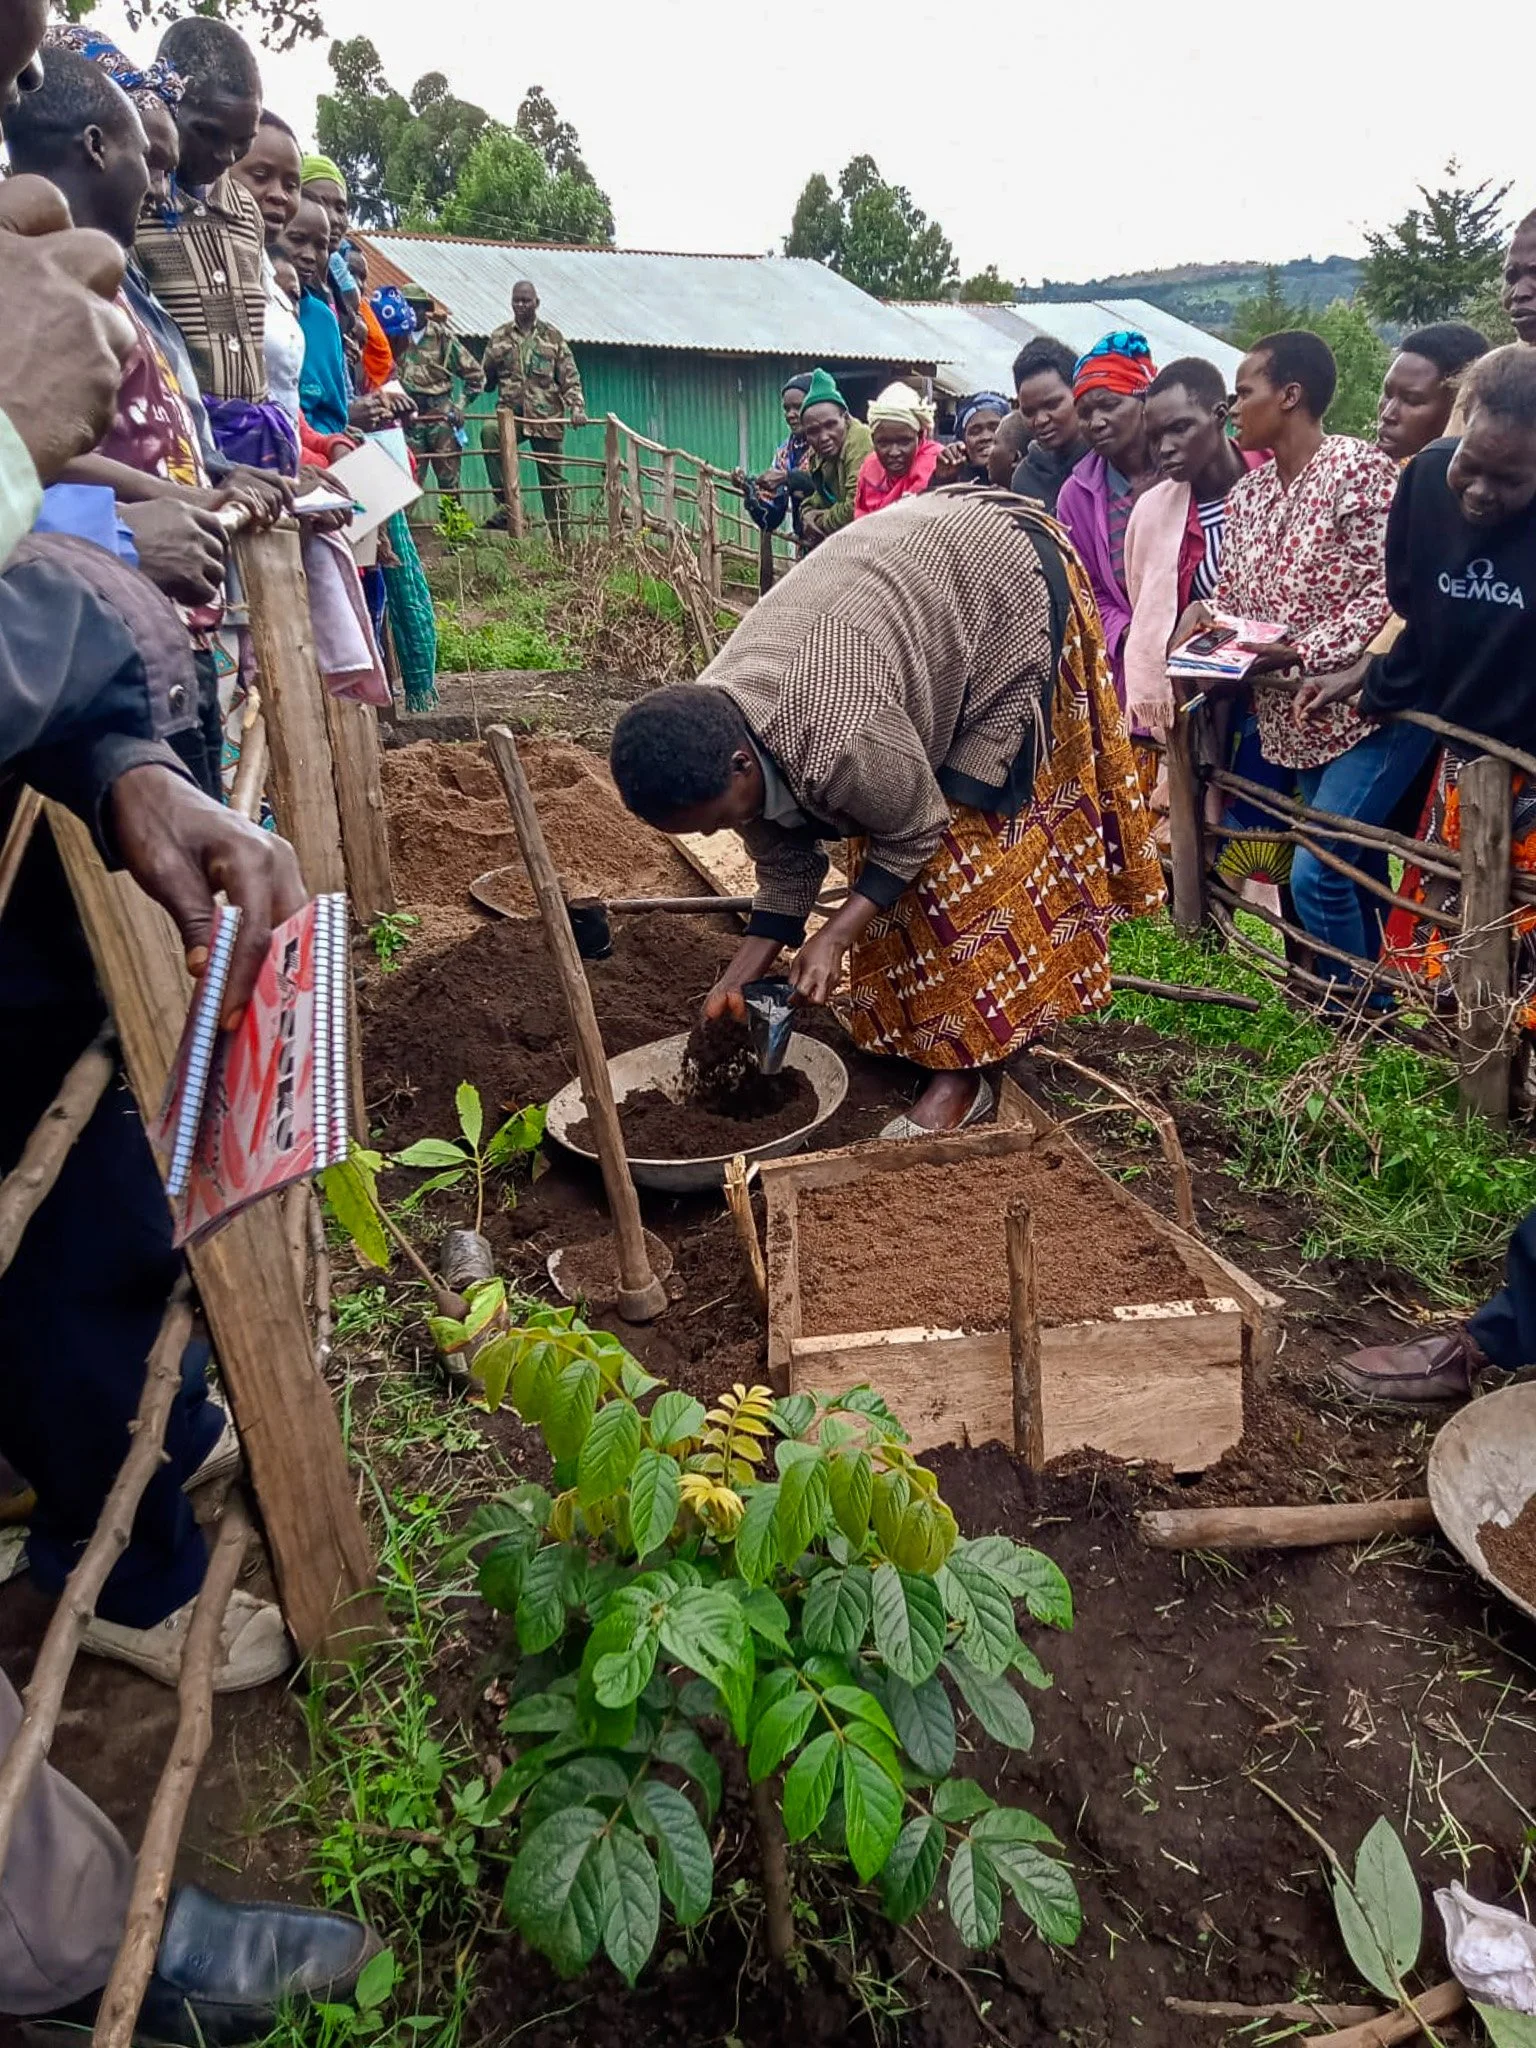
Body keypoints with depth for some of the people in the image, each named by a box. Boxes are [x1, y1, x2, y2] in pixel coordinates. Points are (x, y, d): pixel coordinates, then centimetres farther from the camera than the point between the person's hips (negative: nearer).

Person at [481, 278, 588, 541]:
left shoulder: (553, 337, 9)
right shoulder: (499, 338, 11)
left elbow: (570, 378, 4)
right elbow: (485, 380, 16)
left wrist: (577, 407, -10)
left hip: (547, 418, 0)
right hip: (511, 413, 0)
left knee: (553, 479, 1)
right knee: (489, 431, -32)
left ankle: (561, 538, 11)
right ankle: (506, 503, -28)